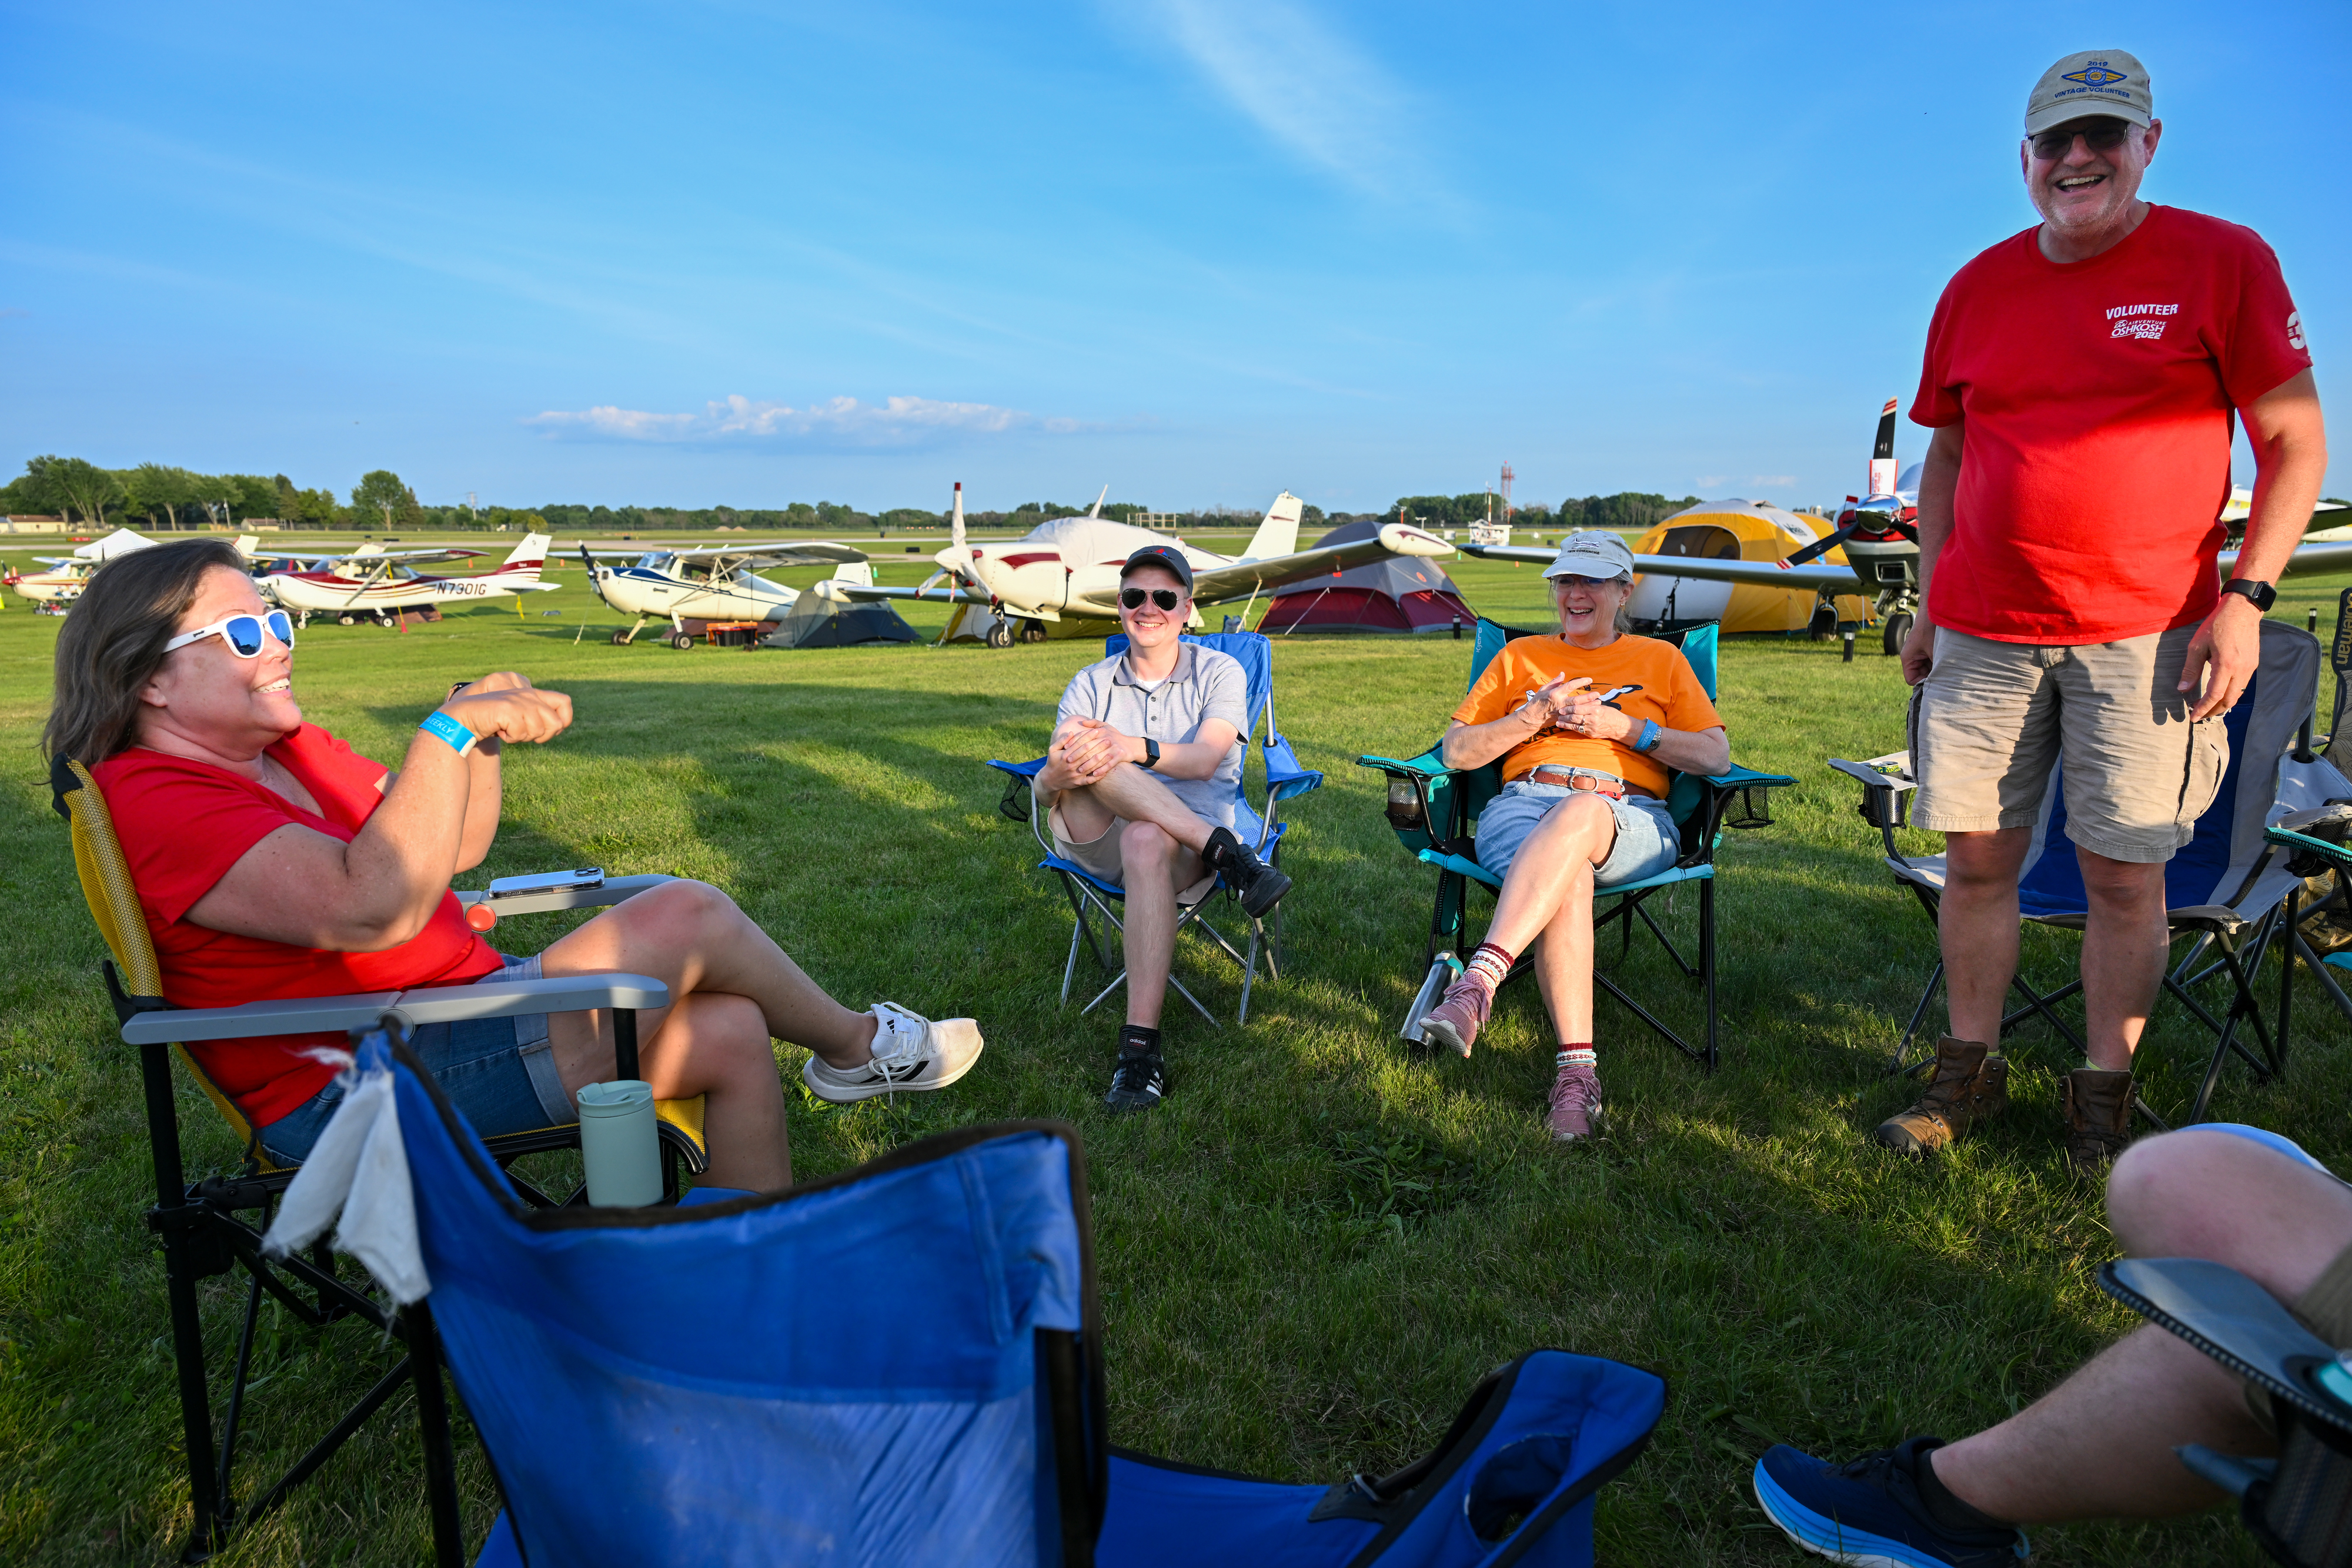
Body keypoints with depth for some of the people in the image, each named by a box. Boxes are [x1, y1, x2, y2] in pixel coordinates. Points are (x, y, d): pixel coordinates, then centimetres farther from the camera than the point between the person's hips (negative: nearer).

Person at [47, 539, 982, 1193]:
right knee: (687, 915, -18)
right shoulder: (156, 802, -16)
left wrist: (484, 735, 0)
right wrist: (448, 730, -26)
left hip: (453, 1020, 10)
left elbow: (451, 849, 18)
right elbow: (373, 907, -31)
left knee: (729, 1033, -2)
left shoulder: (290, 751, 13)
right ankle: (856, 1048, 8)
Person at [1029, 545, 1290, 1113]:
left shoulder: (1219, 673, 10)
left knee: (1145, 840, -39)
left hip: (1188, 847, -2)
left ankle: (1141, 1046, -40)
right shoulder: (1090, 686, 16)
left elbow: (1205, 759, -11)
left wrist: (1135, 749, -32)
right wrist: (1055, 777, -25)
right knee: (1086, 753, -27)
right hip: (1097, 846, 2)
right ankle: (1227, 853, -29)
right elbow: (1044, 788, 1)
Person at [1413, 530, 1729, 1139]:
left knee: (1578, 814, -41)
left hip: (1629, 815, -1)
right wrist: (1537, 715, 2)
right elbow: (1456, 751, 17)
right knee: (1568, 877, -38)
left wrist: (1623, 726, 1)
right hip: (1523, 802, 1)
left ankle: (1476, 985, -53)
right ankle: (1577, 1068, -41)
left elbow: (1715, 755, 14)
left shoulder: (1661, 660, 24)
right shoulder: (1520, 656, 26)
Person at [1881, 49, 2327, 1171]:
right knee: (1976, 857, 5)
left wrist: (2245, 598, -8)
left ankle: (2104, 1097, 16)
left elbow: (2297, 443, 2)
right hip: (1983, 634, 3)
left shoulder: (2223, 261, 2)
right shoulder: (1976, 289, 11)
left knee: (2125, 873, 0)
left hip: (2143, 635, -3)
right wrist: (1931, 605, 11)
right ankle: (1969, 1071, 19)